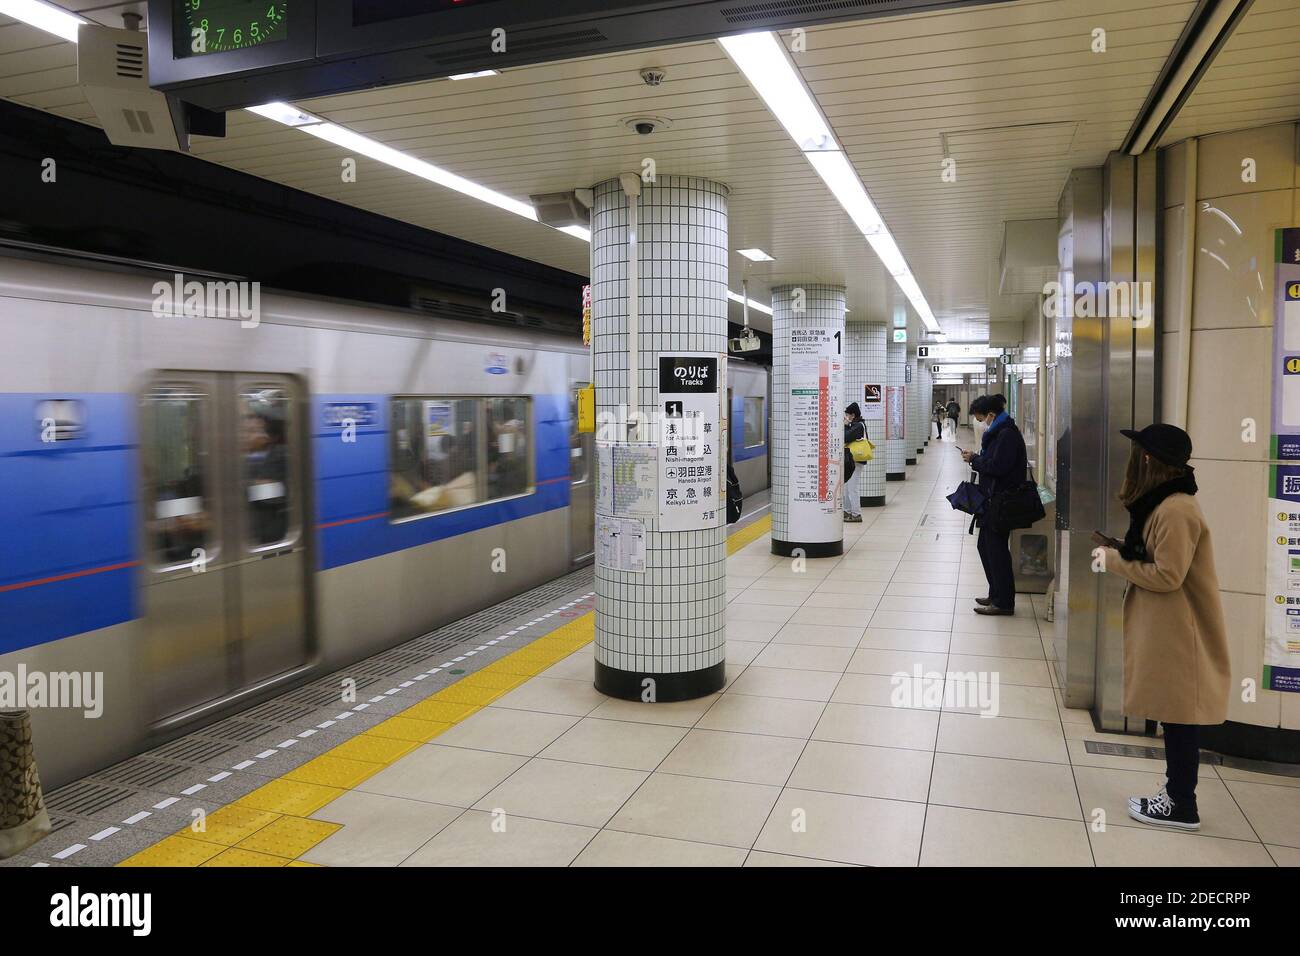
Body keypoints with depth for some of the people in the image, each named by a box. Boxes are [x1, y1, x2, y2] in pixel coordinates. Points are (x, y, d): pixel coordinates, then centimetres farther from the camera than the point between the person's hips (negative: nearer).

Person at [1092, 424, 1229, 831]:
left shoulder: (1176, 511, -22)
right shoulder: (1164, 504, 11)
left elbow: (1167, 575, -23)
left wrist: (1113, 561, -13)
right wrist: (1121, 550, 2)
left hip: (1178, 634, -10)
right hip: (1166, 630, 10)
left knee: (1179, 717, 0)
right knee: (1174, 717, 16)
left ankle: (1183, 807, 11)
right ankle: (1175, 794, 26)